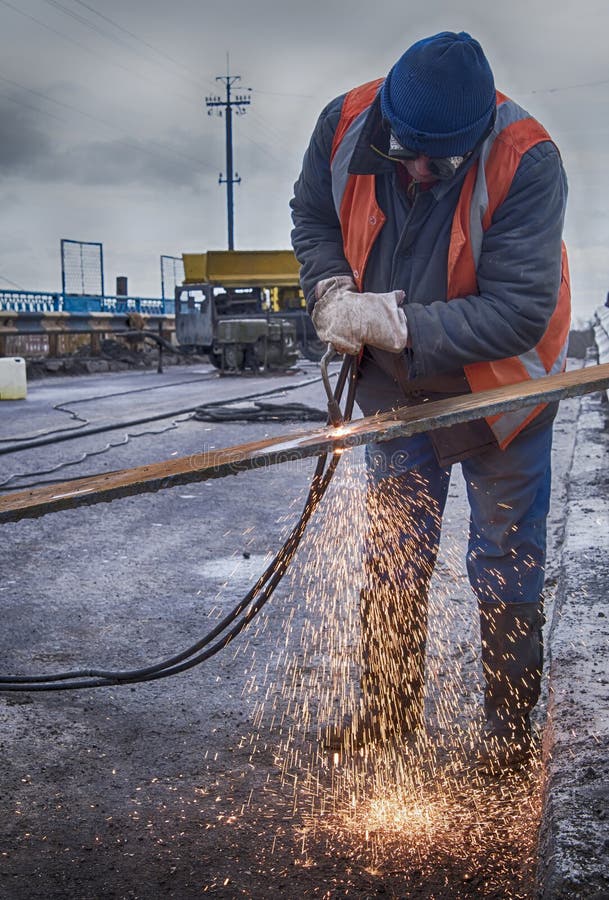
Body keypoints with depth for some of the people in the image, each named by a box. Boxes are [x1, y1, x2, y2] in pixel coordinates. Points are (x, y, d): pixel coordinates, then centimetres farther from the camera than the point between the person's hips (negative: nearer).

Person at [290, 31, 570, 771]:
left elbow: (519, 312, -32)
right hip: (397, 388, 5)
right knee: (391, 558, 16)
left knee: (505, 570, 7)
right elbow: (313, 216, 2)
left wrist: (399, 323, -35)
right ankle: (387, 709, 35)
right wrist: (332, 291, -16)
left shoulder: (525, 162, -30)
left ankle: (509, 727, 28)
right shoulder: (345, 125, -16)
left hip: (498, 391, -4)